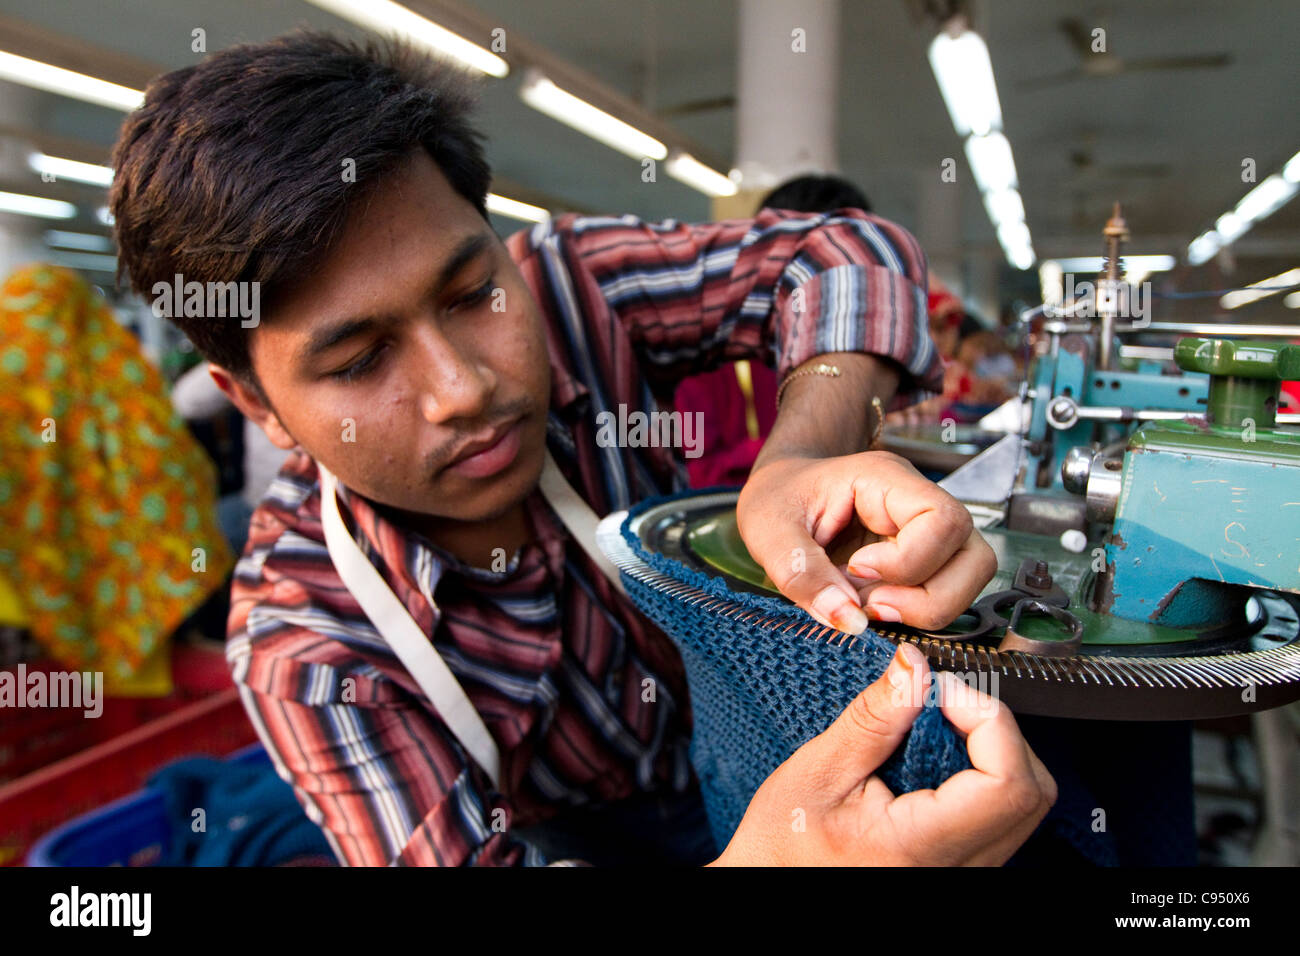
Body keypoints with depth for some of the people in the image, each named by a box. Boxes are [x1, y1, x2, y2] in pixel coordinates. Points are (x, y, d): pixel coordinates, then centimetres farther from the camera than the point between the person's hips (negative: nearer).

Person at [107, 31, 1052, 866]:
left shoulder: (565, 286, -23)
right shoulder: (298, 653, -28)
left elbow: (853, 258, -20)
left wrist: (803, 457, -43)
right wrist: (757, 862, -53)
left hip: (736, 736, 3)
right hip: (562, 833, -1)